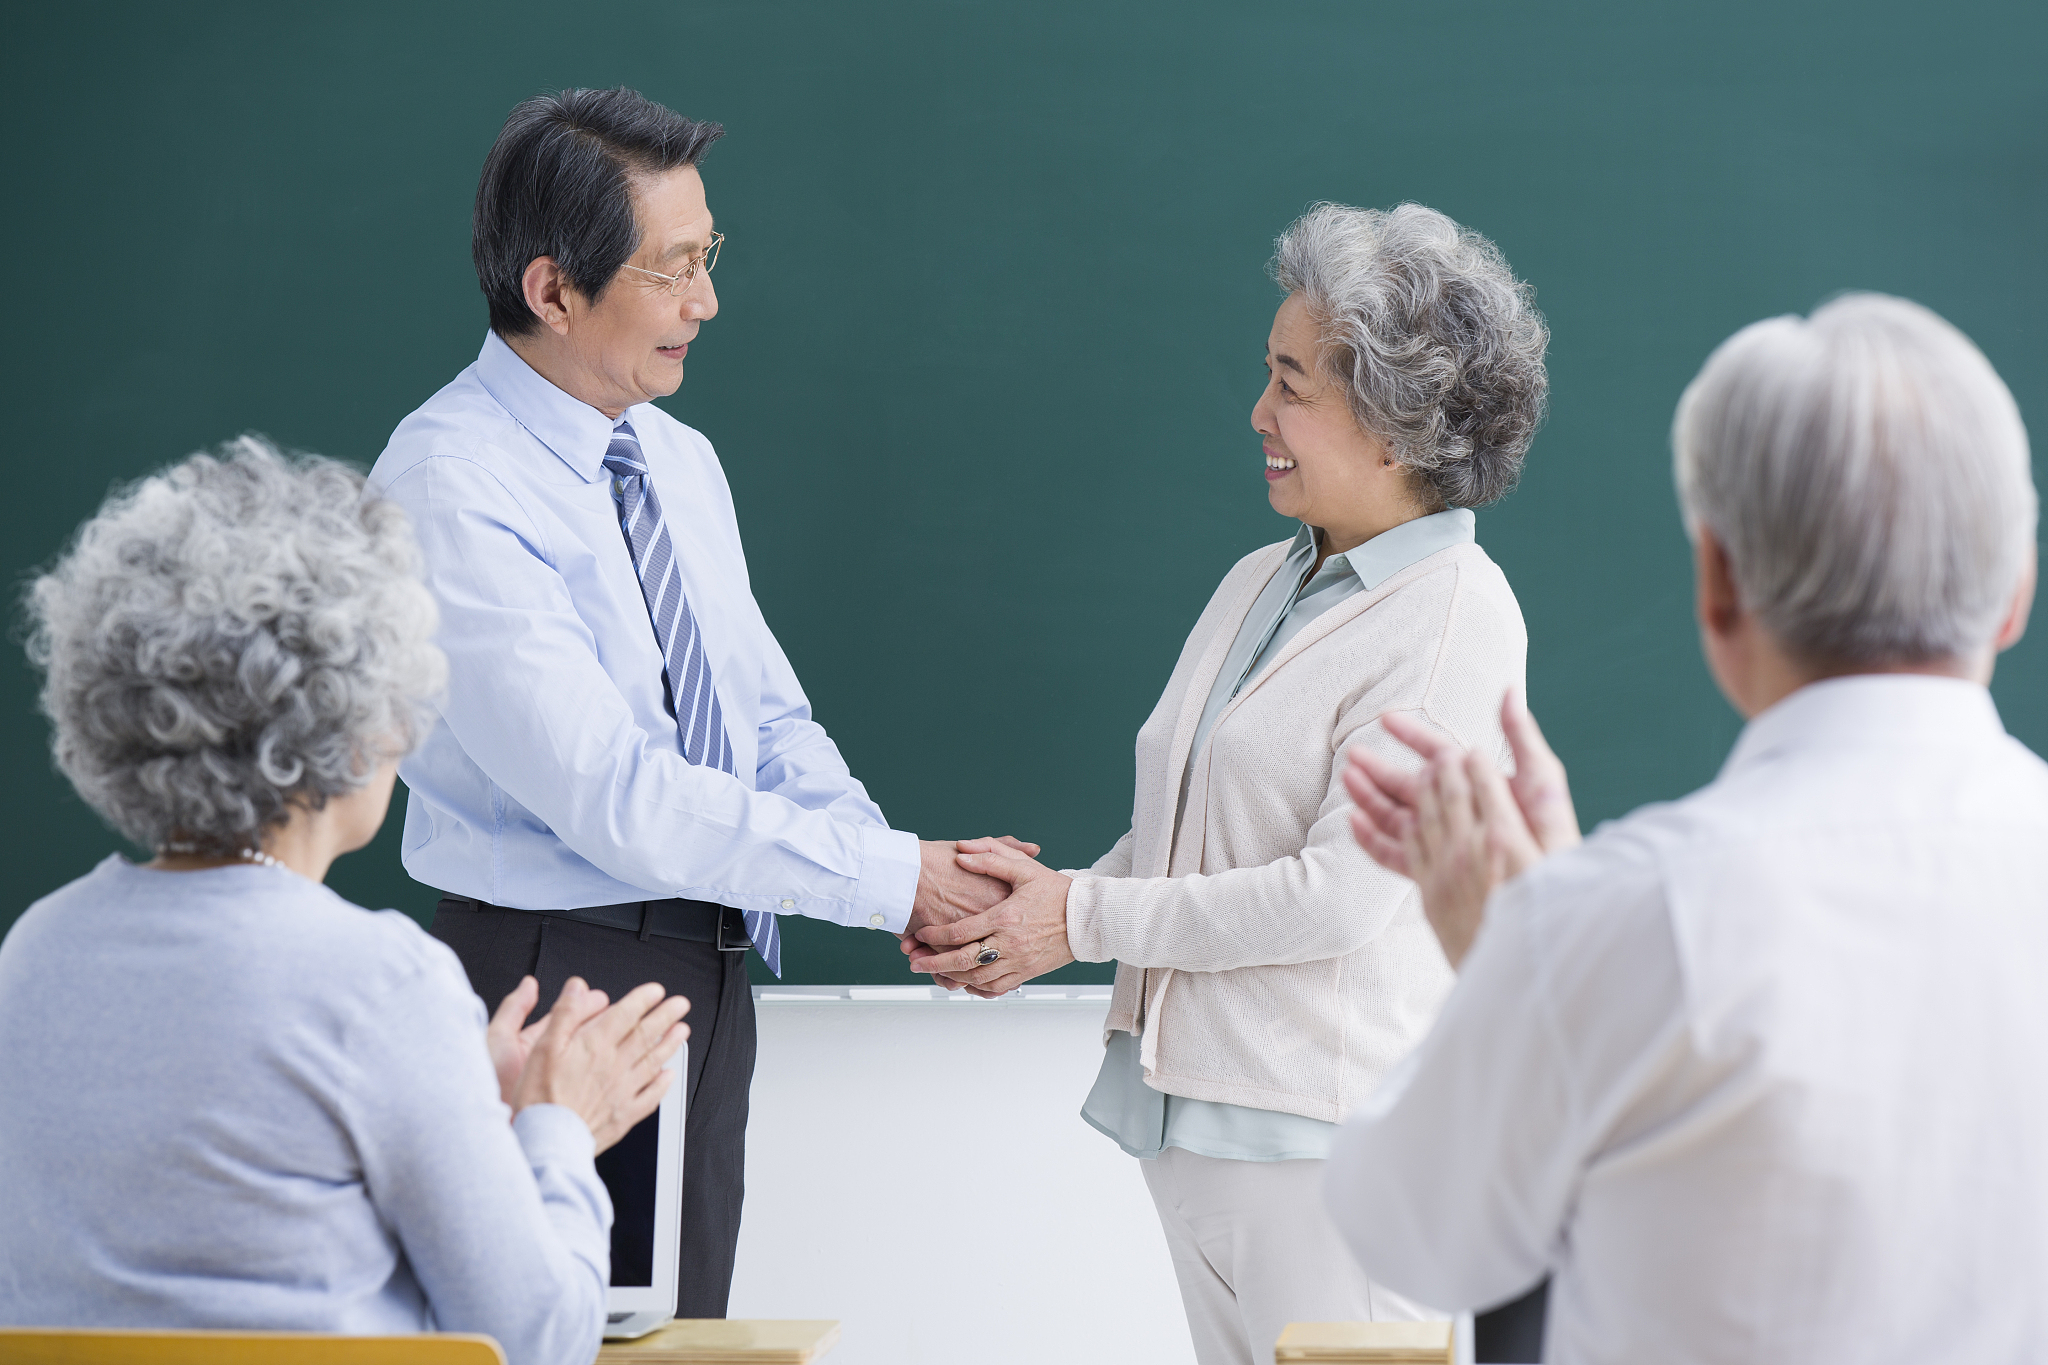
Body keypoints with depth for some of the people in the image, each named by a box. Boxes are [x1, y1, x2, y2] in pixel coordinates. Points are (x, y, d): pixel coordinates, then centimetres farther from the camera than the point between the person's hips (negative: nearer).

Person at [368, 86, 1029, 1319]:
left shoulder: (681, 459, 9)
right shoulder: (450, 487, -18)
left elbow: (772, 722, 11)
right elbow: (605, 791, -24)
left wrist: (916, 883, -7)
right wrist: (888, 879, -21)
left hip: (710, 974, 8)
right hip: (562, 979, -8)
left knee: (688, 1321, 16)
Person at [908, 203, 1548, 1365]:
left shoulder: (1454, 617, -12)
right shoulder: (1260, 582, 13)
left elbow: (1338, 893, -18)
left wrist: (1083, 921, -11)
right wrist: (1036, 897, 1)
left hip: (1329, 1135, -8)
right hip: (1191, 1106, 8)